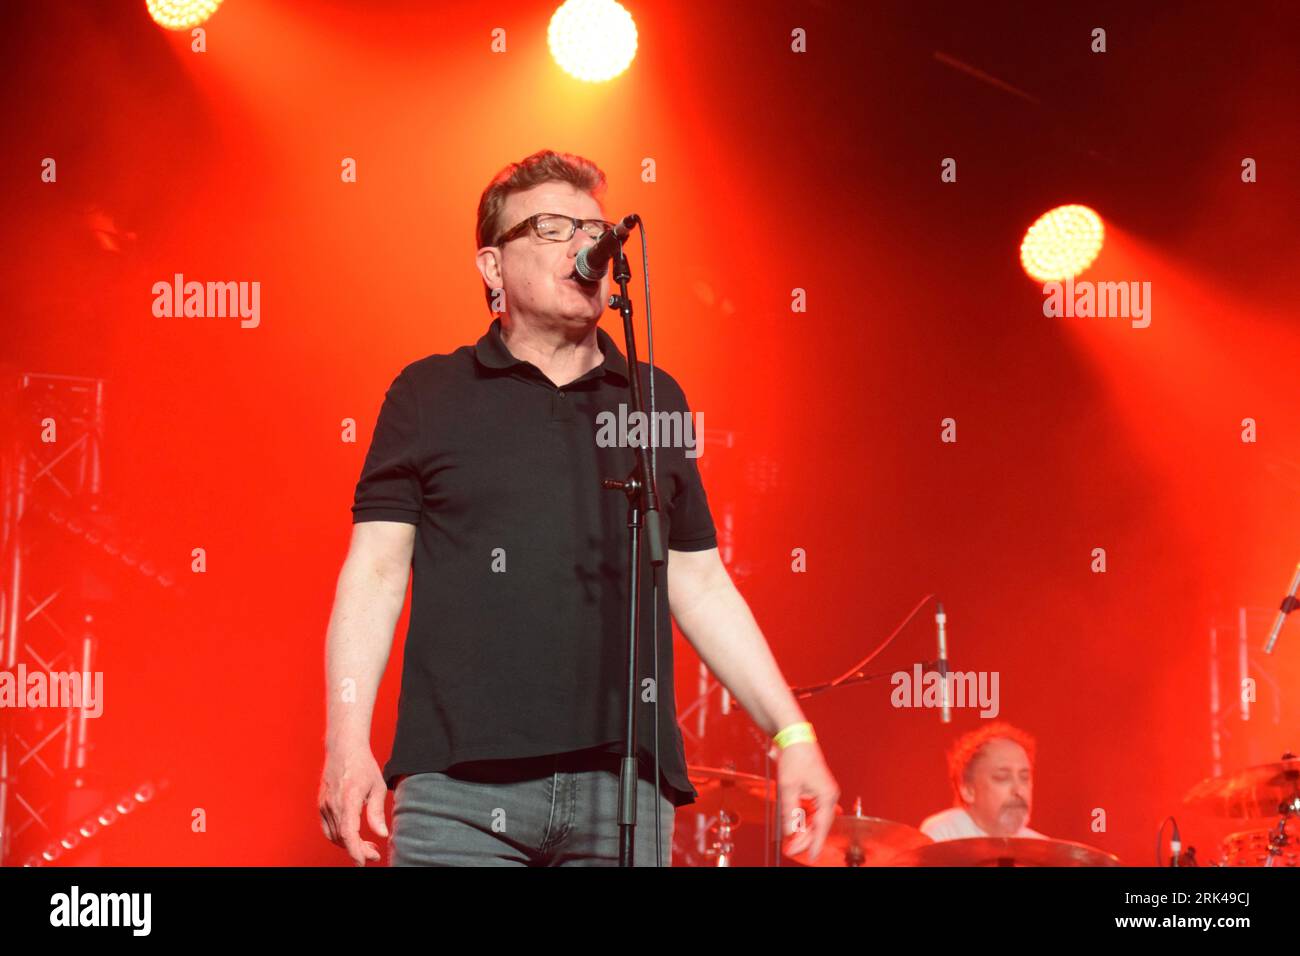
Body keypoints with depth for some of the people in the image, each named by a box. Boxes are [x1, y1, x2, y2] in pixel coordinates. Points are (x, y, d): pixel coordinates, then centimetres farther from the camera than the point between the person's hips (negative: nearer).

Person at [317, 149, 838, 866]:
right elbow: (375, 570, 2)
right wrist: (347, 741, -10)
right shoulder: (428, 396, 8)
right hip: (460, 787, -2)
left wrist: (792, 734, 11)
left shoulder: (656, 401, 16)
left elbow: (700, 584, 18)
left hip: (625, 786, 3)